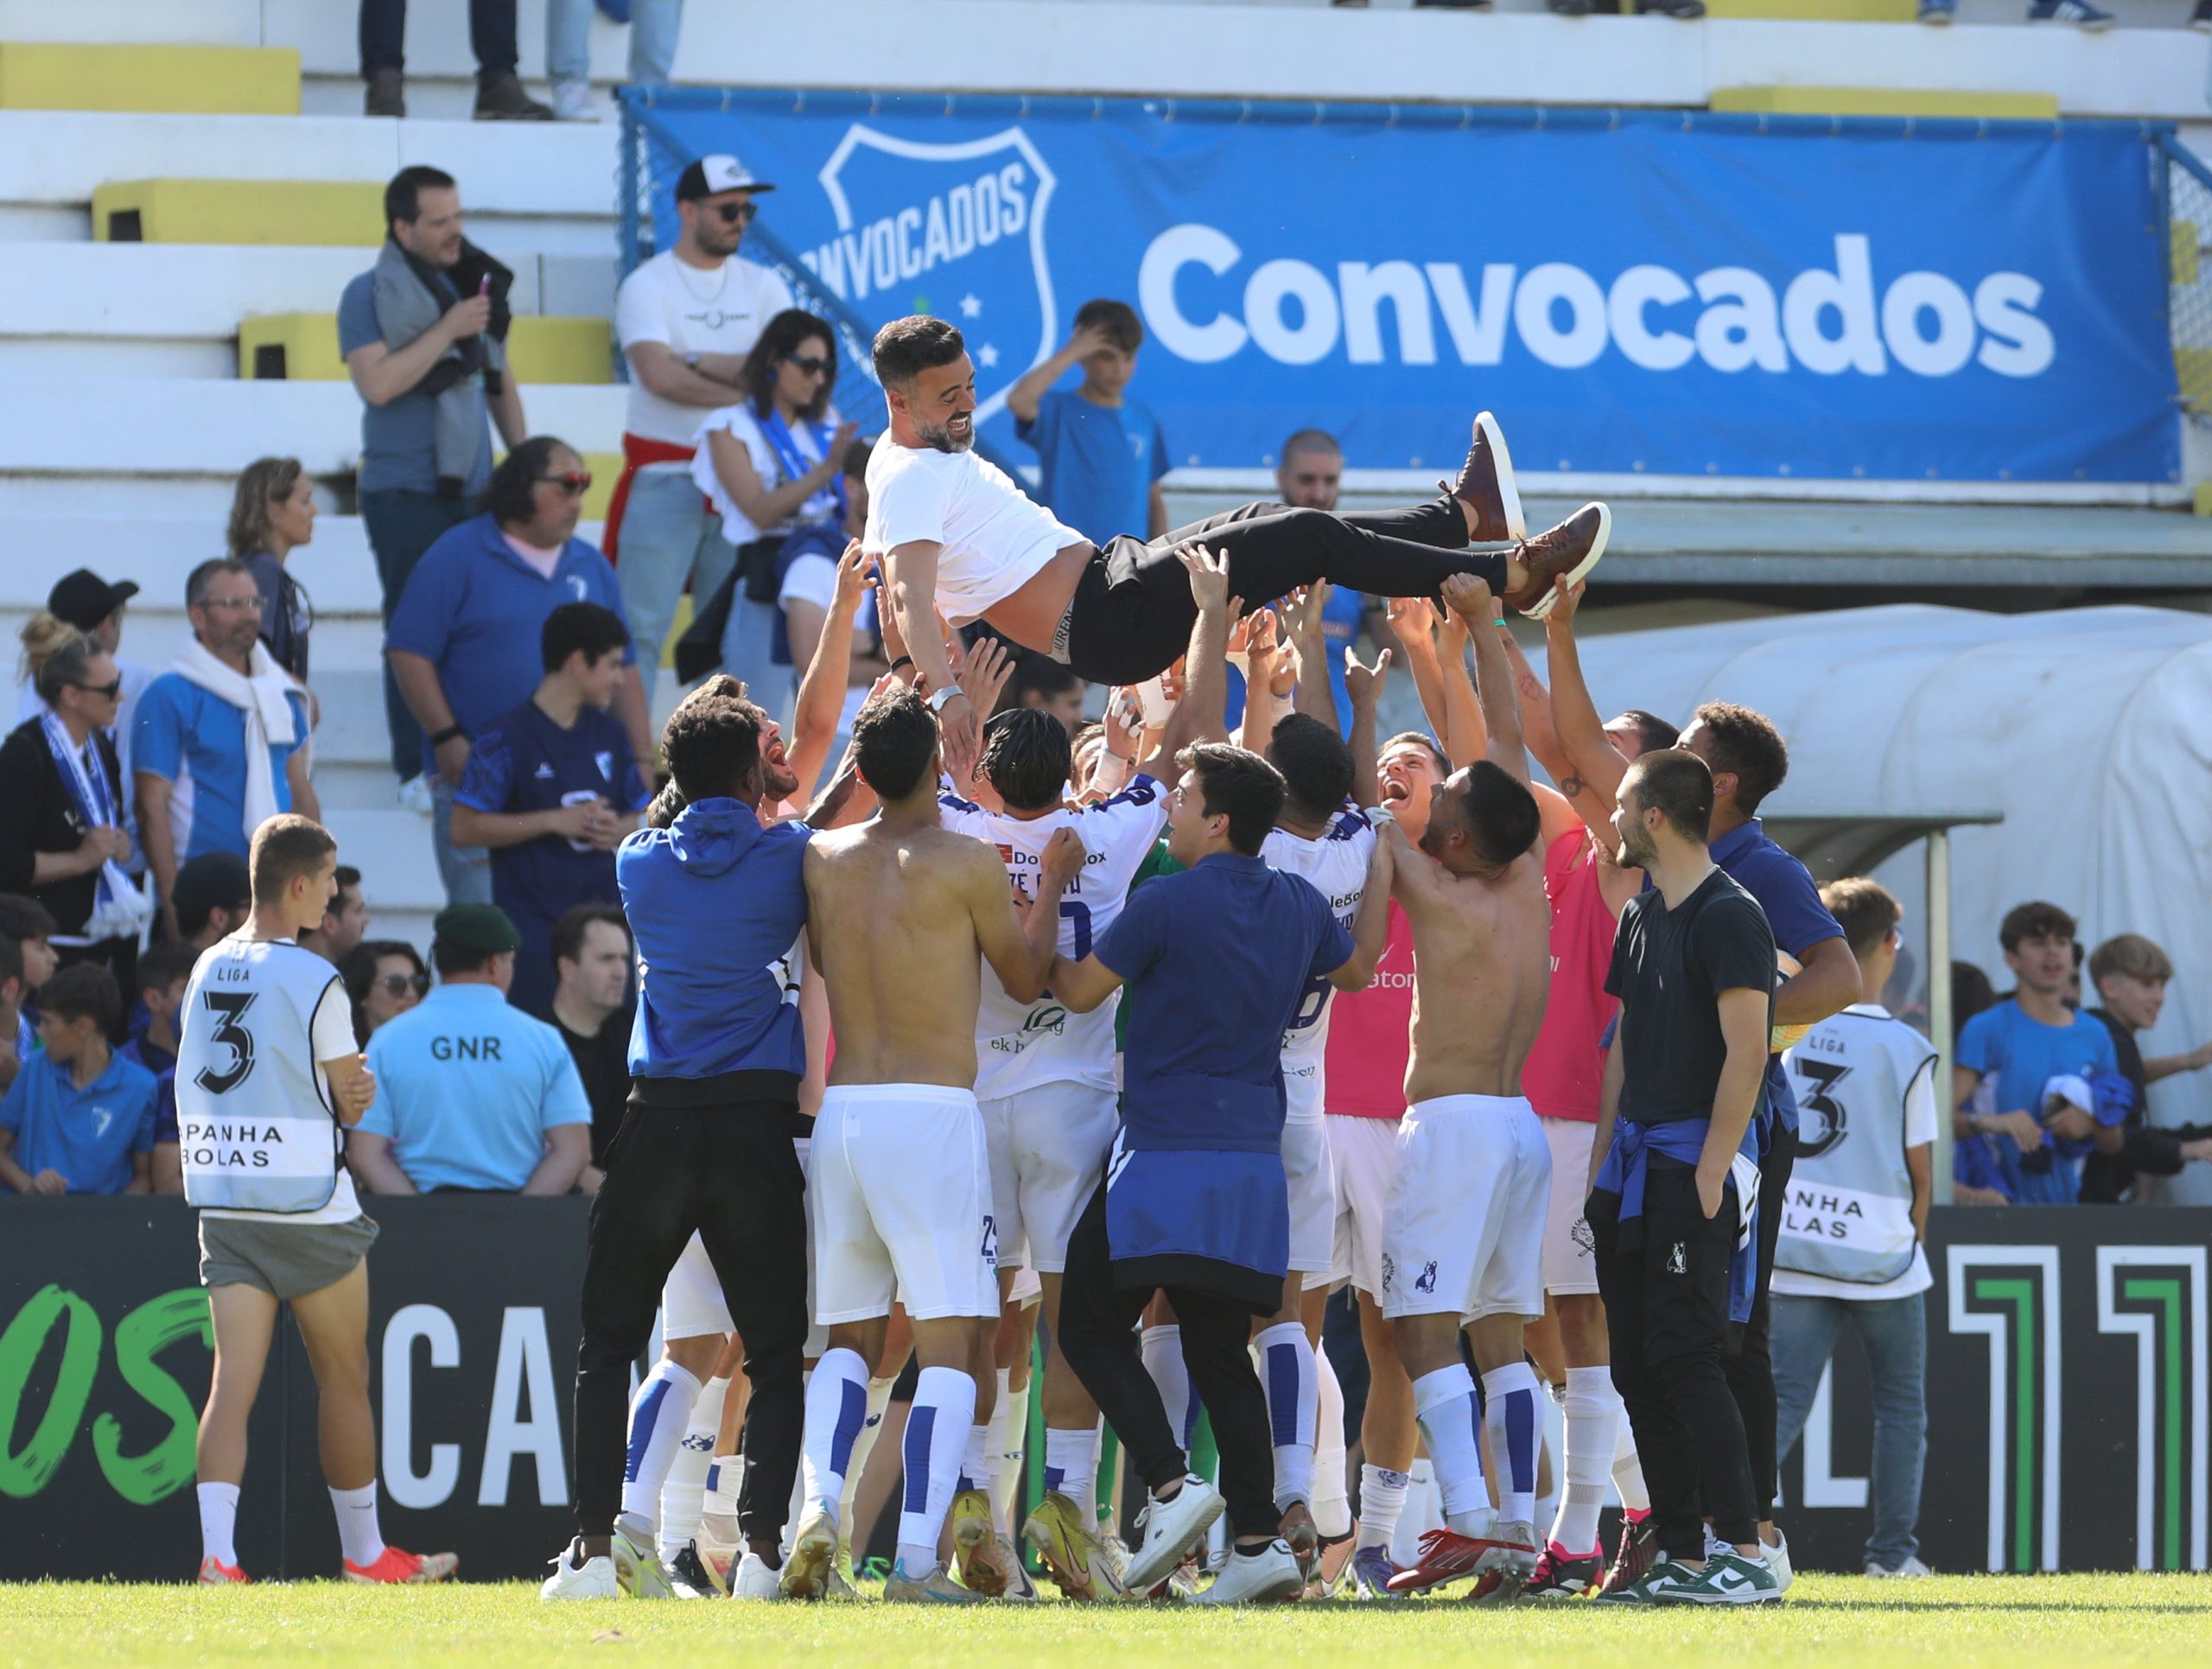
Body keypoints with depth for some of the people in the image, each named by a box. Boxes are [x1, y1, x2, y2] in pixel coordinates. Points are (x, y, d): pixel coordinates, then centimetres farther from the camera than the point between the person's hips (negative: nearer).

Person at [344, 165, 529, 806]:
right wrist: (447, 331, -17)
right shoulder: (369, 295, -5)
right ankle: (419, 771, 1)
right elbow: (378, 382, -18)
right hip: (404, 491, -5)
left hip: (473, 488, 5)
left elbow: (500, 380, 22)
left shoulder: (474, 284, 12)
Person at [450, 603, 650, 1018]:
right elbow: (465, 829, -11)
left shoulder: (608, 735, 13)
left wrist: (618, 831, -4)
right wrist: (555, 821, -15)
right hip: (533, 932, -6)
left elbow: (640, 816, 21)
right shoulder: (506, 738, -7)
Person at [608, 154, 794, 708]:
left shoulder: (762, 286, 12)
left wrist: (699, 362, -10)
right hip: (663, 474, -4)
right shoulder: (647, 285, 0)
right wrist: (746, 390, -9)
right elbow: (660, 375, -15)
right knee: (641, 625, -6)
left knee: (744, 628, 2)